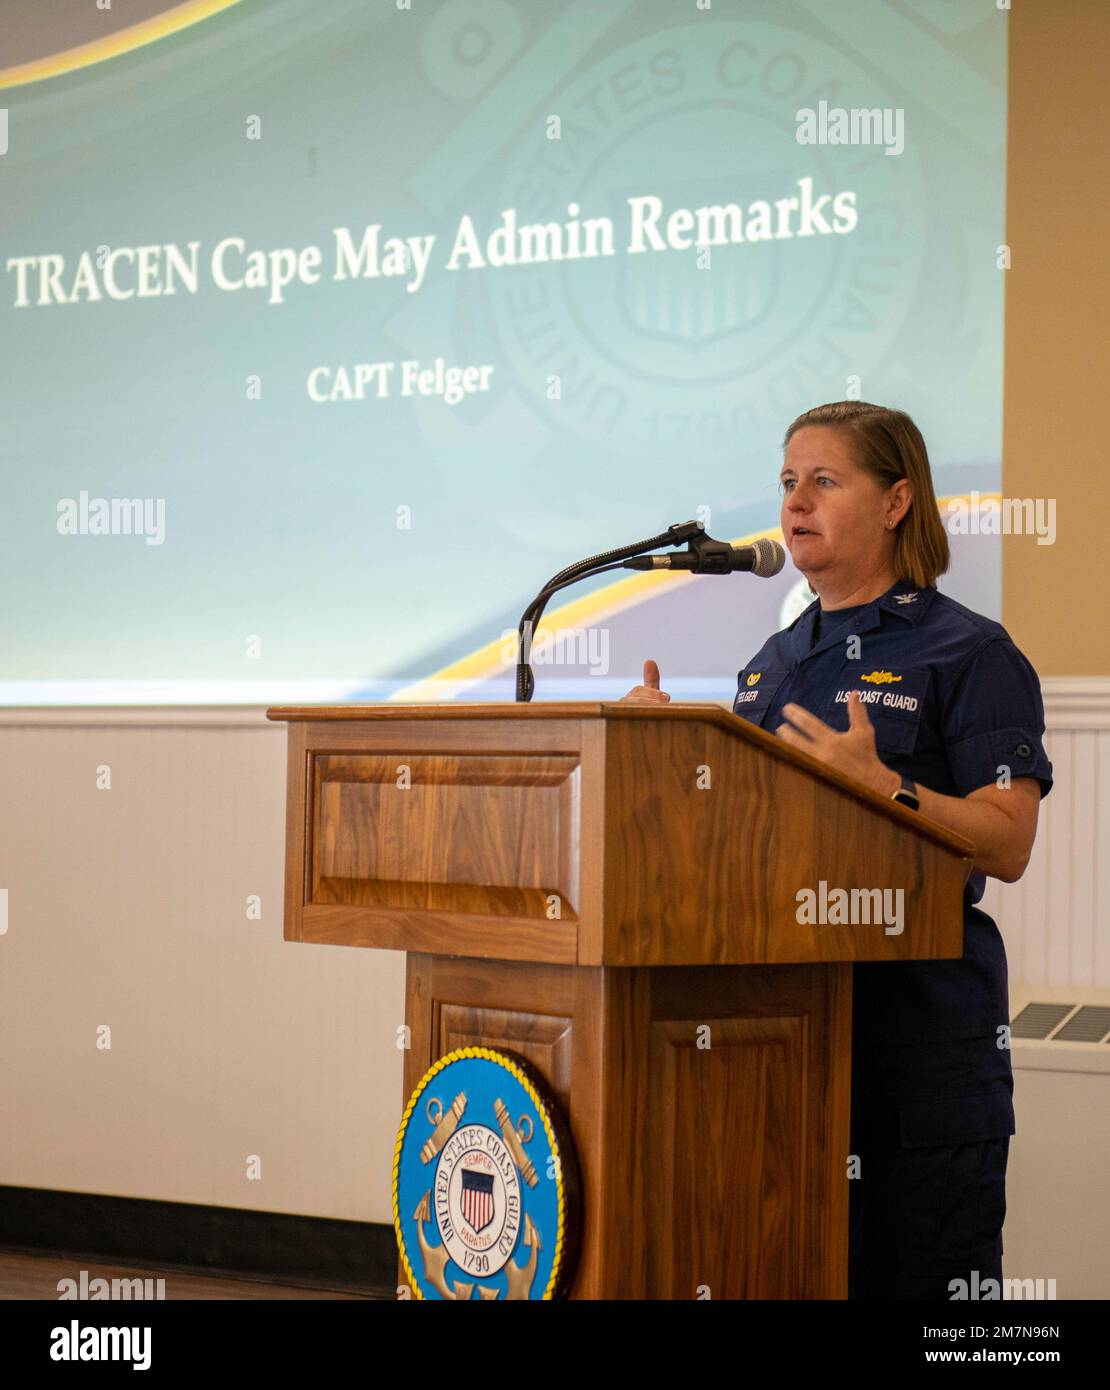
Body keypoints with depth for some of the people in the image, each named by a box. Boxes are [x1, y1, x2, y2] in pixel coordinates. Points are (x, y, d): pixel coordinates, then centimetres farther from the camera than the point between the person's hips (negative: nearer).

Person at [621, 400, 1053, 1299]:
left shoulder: (969, 654, -4)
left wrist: (883, 787, -25)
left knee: (915, 1275, -5)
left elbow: (1008, 846, -13)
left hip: (921, 1032, -7)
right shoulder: (775, 661, 17)